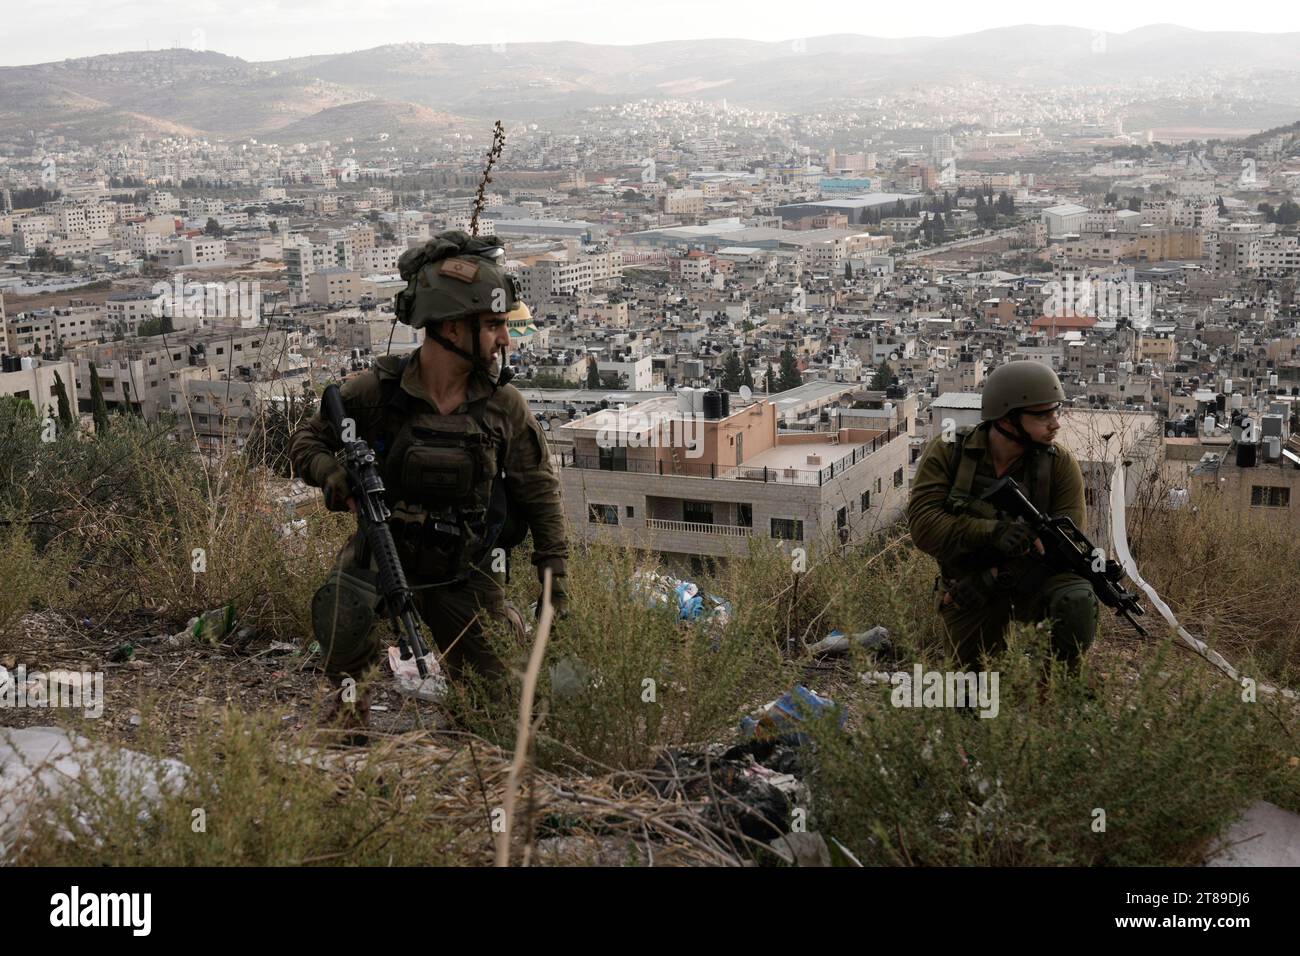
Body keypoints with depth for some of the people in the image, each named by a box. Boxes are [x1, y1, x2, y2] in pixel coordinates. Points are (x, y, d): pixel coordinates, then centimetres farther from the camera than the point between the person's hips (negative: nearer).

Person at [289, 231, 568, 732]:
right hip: (381, 550, -2)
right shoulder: (373, 392, -15)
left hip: (464, 573, 2)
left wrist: (554, 577, 1)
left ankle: (458, 673, 43)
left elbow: (539, 492, 2)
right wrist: (332, 474, -23)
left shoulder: (505, 405, -9)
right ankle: (351, 690, 2)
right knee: (340, 615, -33)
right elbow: (307, 440, 0)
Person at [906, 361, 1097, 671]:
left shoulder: (1060, 463, -13)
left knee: (1077, 602, -31)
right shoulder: (948, 451, -14)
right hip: (967, 588, 0)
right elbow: (923, 523, -23)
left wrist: (995, 578, -28)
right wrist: (991, 532, -39)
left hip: (1034, 578, 0)